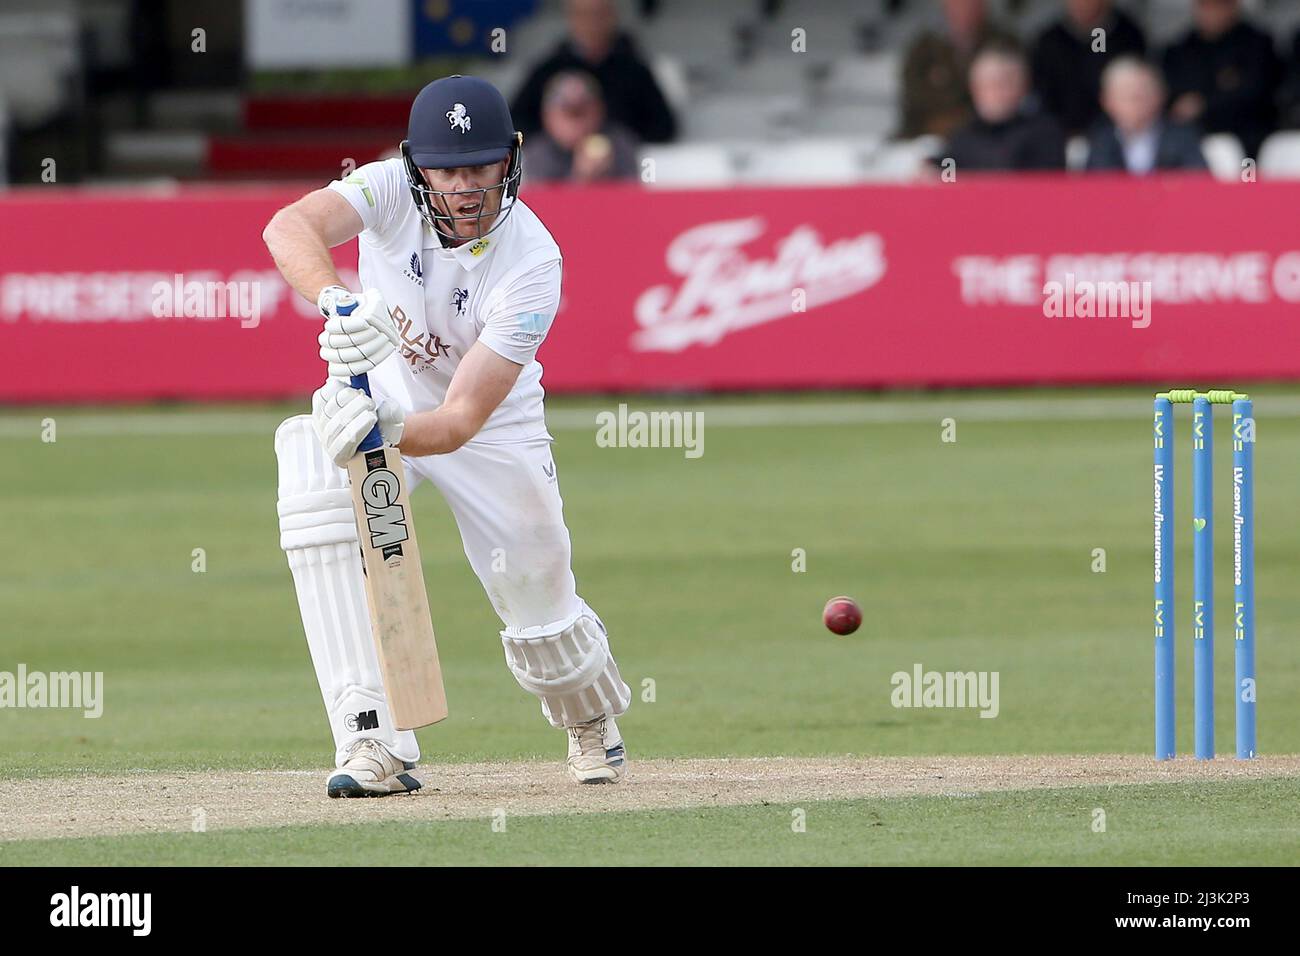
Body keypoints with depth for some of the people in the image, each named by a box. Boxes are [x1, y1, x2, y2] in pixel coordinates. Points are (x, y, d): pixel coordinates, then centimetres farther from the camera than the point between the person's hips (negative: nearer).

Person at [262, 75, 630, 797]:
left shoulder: (531, 263, -30)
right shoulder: (393, 190, -25)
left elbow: (462, 421, -36)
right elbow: (289, 228, -45)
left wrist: (385, 431, -56)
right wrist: (339, 300, -64)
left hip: (493, 425, -1)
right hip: (379, 399, 1)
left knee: (542, 616, -2)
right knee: (309, 466, -32)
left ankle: (592, 718, 41)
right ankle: (375, 740, -34)